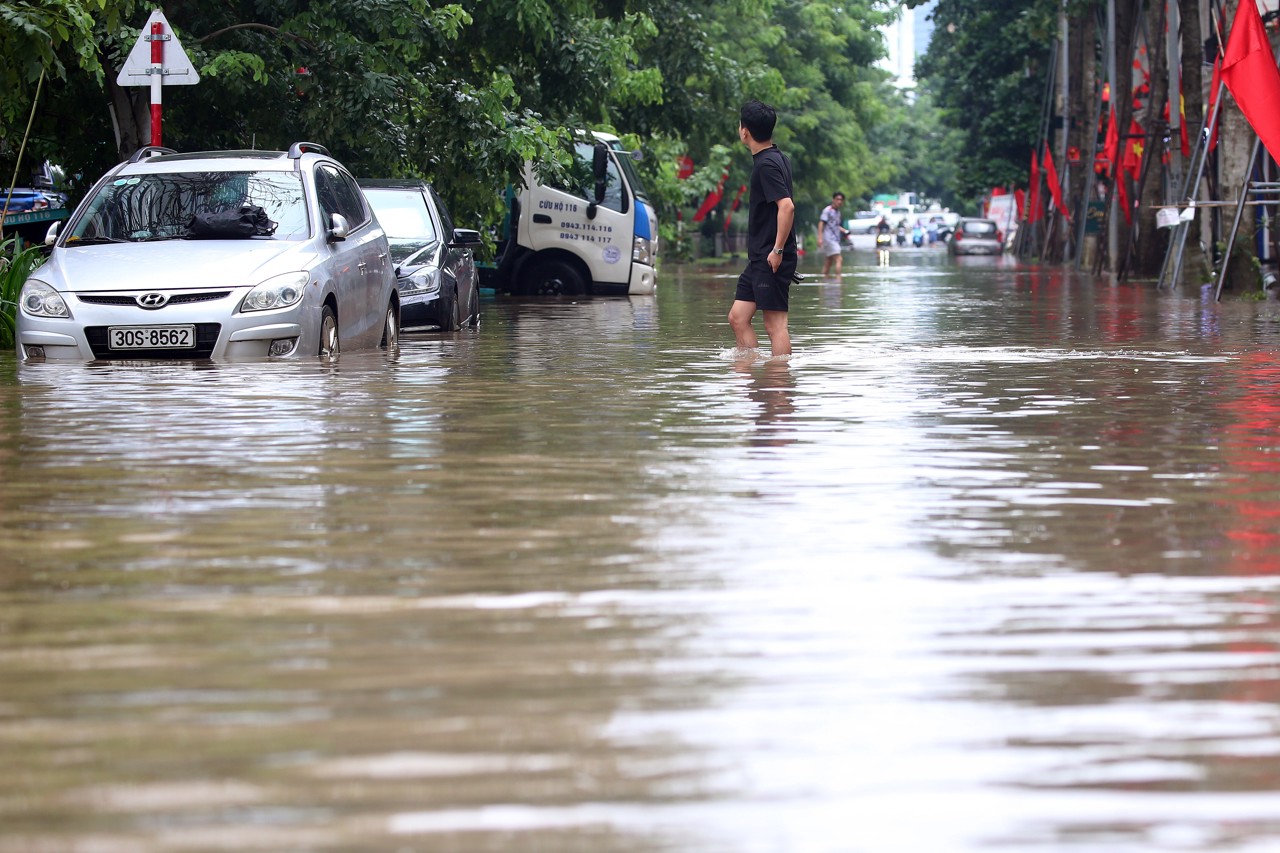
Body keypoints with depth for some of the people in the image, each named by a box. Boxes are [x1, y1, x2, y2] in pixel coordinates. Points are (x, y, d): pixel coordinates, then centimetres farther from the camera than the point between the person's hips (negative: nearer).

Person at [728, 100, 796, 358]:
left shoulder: (766, 164, -15)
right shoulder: (778, 158, 15)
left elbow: (787, 206, -26)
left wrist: (778, 250, -23)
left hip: (772, 260, -10)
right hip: (759, 259, 10)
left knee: (775, 322, -7)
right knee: (738, 318, 10)